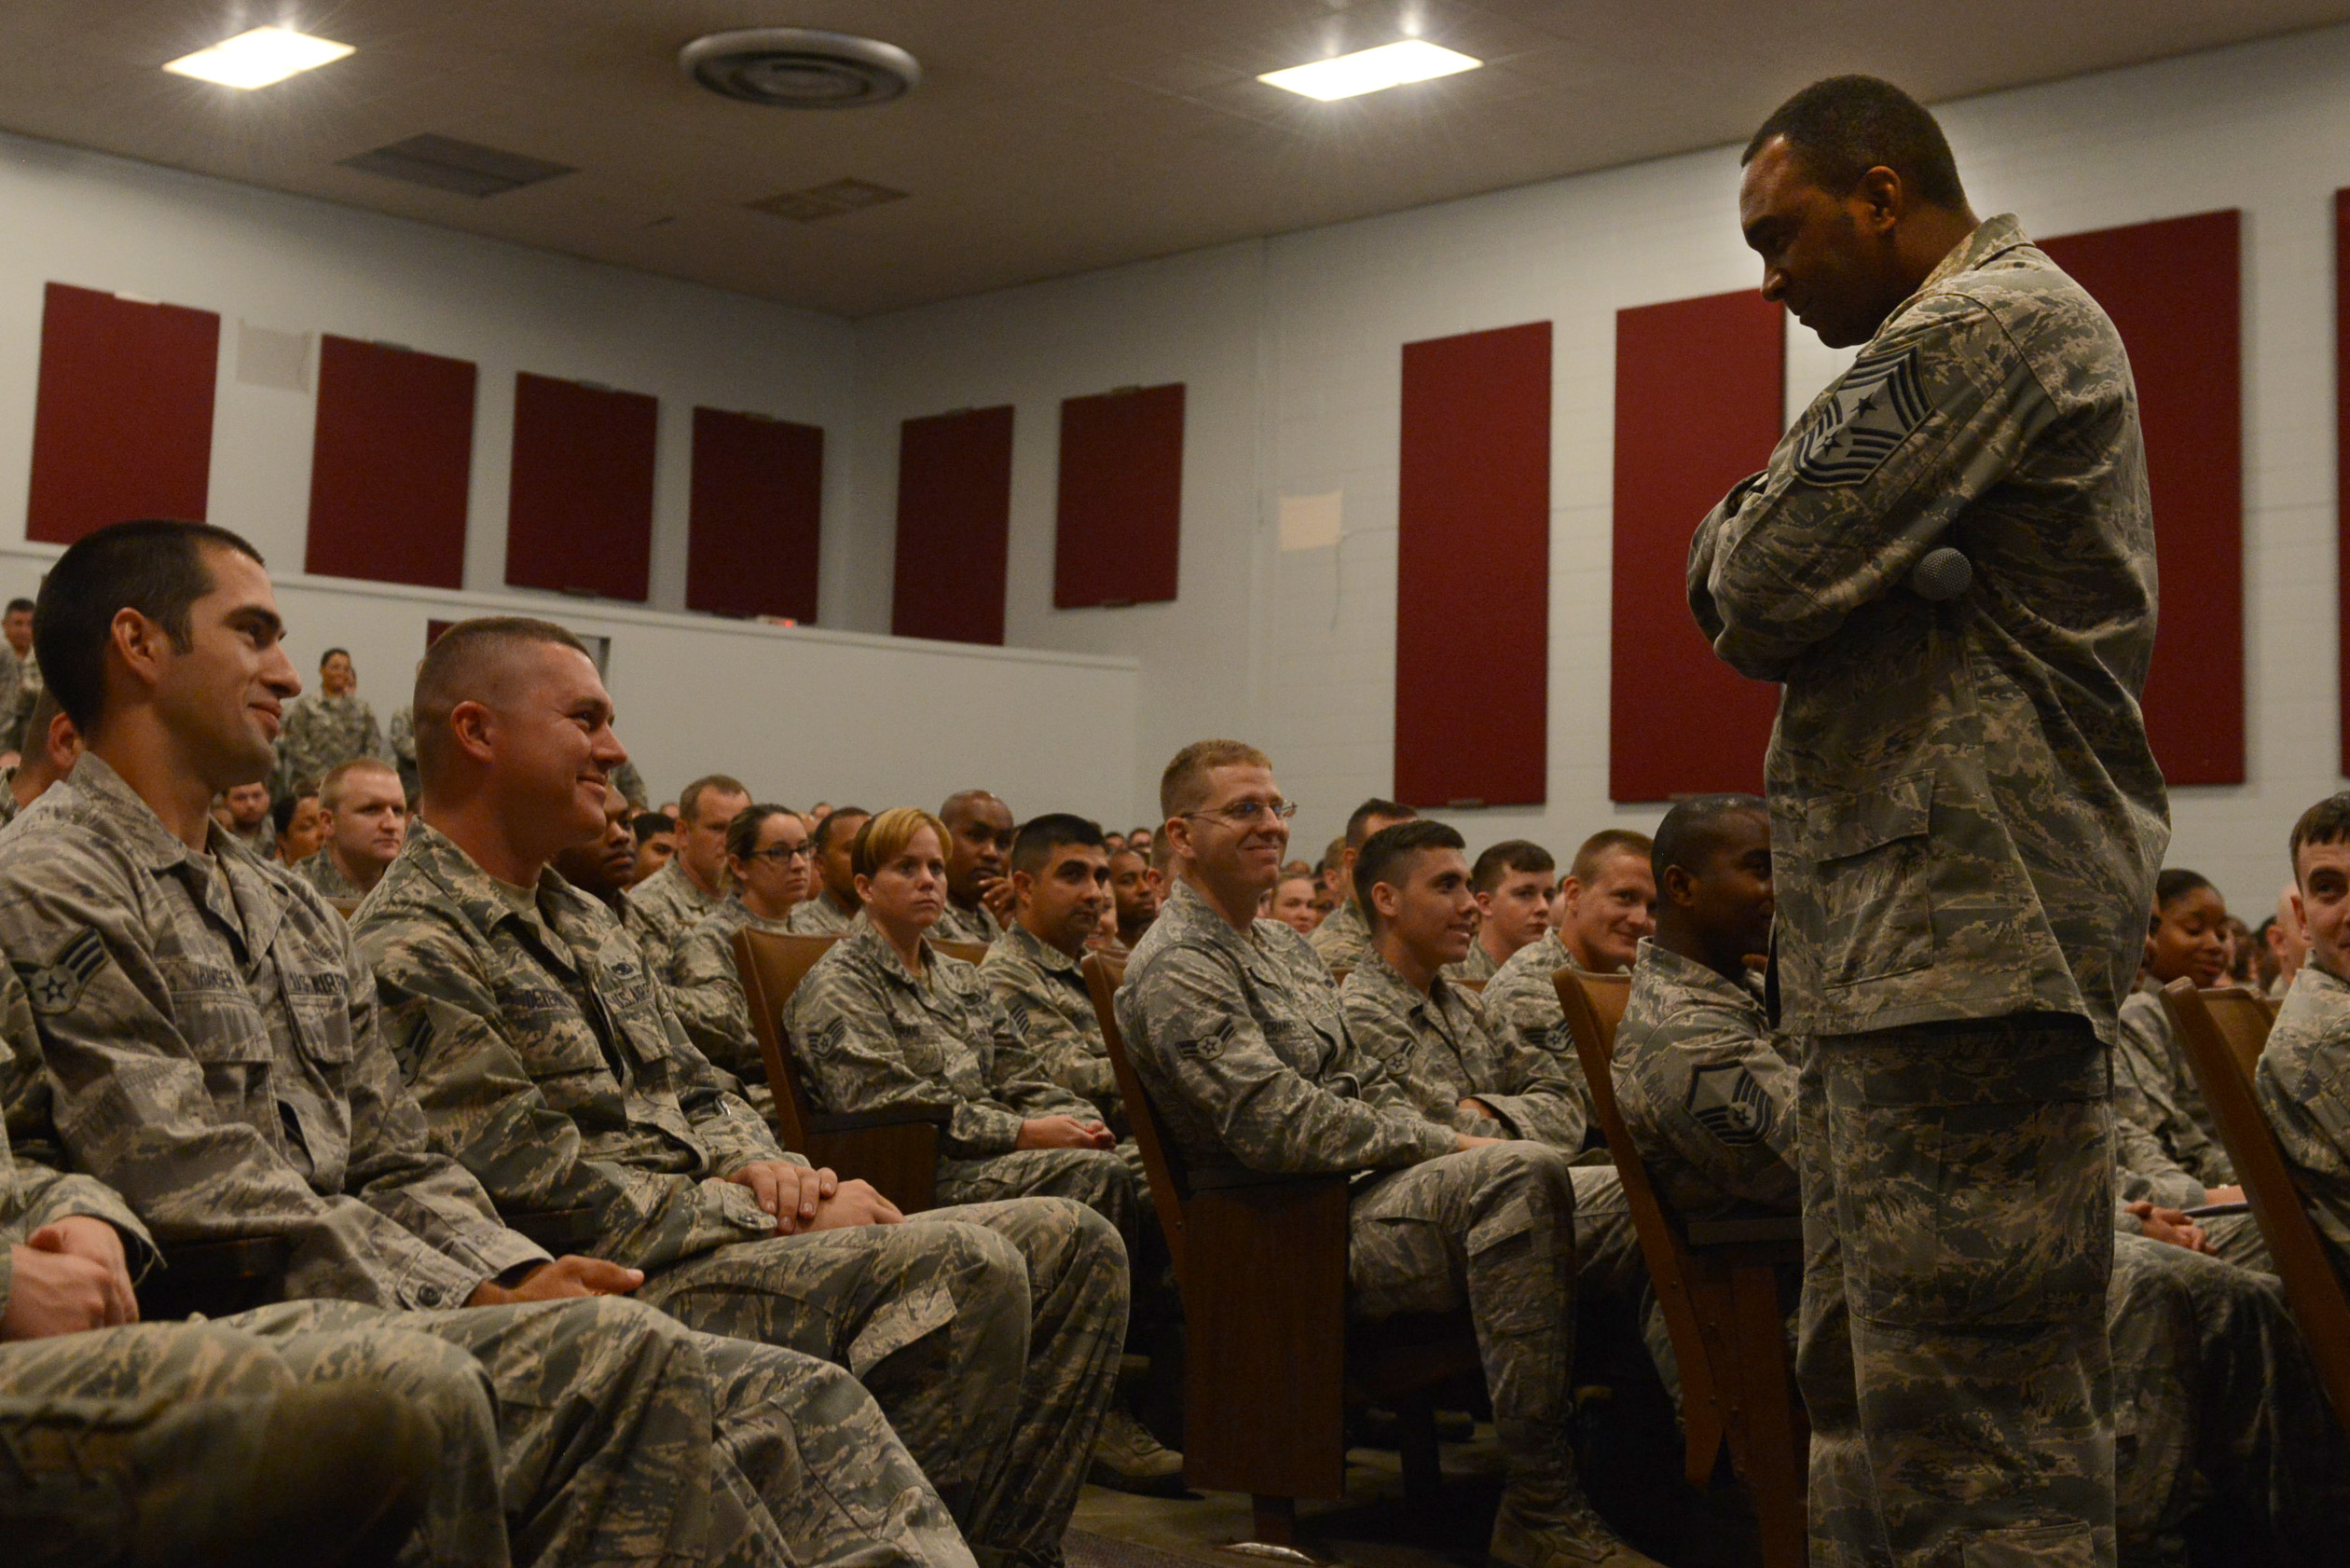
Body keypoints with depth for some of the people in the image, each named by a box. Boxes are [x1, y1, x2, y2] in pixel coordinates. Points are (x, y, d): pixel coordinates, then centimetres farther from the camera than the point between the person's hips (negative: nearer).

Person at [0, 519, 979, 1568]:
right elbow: (198, 1202, -14)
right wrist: (477, 1304, -16)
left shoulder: (293, 913, 23)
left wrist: (525, 1277, -2)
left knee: (799, 1402, -14)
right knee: (624, 1361, -33)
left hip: (365, 1312, 8)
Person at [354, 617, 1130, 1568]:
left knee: (1071, 1246, 2)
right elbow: (554, 1202, -18)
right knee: (965, 1269, -29)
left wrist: (762, 1167, 1)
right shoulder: (409, 953, -12)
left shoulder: (583, 920, 20)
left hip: (719, 1233, 10)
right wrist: (777, 1218, -13)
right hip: (622, 1285, -10)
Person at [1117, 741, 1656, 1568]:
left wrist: (1440, 1140, 2)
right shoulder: (1175, 966, -8)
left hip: (1366, 1186, 9)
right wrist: (1444, 1147, -13)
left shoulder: (1285, 945, 23)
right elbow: (1280, 1127, -19)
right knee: (1521, 1173, -31)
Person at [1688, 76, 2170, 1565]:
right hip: (1901, 938, 11)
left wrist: (1747, 542, 5)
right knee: (1874, 1385, 16)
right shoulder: (2000, 329, 24)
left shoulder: (1980, 326, -8)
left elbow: (1754, 589, -16)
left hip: (1967, 925, -11)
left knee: (1968, 1405, -8)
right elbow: (1737, 588, 19)